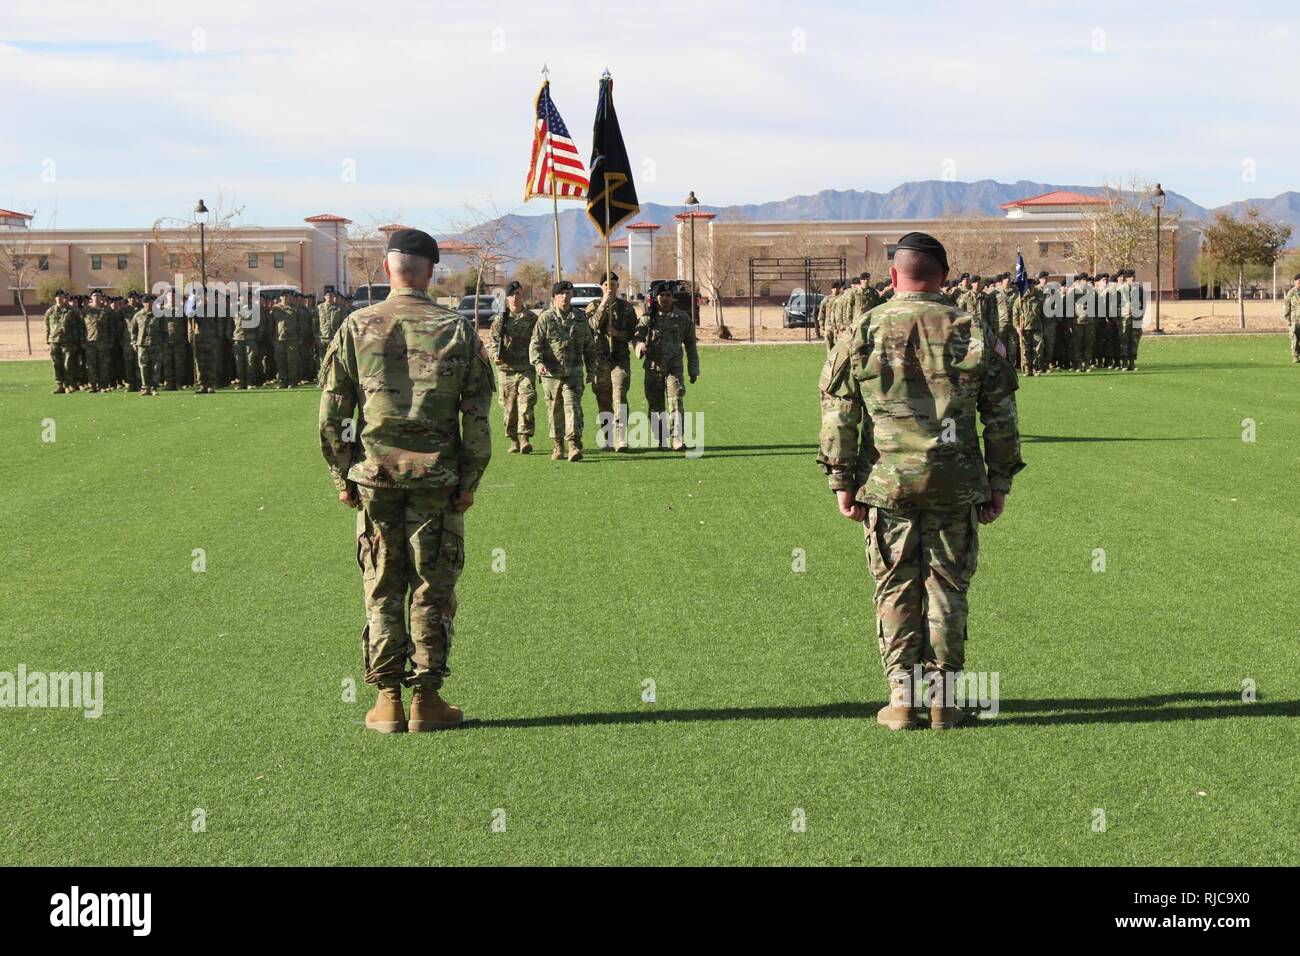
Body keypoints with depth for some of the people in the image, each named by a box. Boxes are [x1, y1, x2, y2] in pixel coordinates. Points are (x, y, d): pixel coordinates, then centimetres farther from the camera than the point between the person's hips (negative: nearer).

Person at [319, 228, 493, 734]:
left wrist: (342, 477, 9)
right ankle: (426, 698, 8)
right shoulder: (457, 330, -1)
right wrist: (470, 479, 3)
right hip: (437, 478, -1)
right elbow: (477, 416, -3)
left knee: (381, 589, 8)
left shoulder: (356, 328, 0)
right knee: (433, 589, 6)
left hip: (374, 477, 1)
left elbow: (331, 413, 1)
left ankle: (386, 700, 9)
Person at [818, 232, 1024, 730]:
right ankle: (944, 699, 9)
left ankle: (902, 698, 8)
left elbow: (838, 414, 0)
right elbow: (1001, 414, 5)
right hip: (955, 485, 1)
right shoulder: (971, 331, 3)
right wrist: (999, 482, 11)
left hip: (886, 484, -1)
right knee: (947, 587, 8)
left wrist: (842, 482, 5)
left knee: (895, 592, 7)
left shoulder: (863, 332, 0)